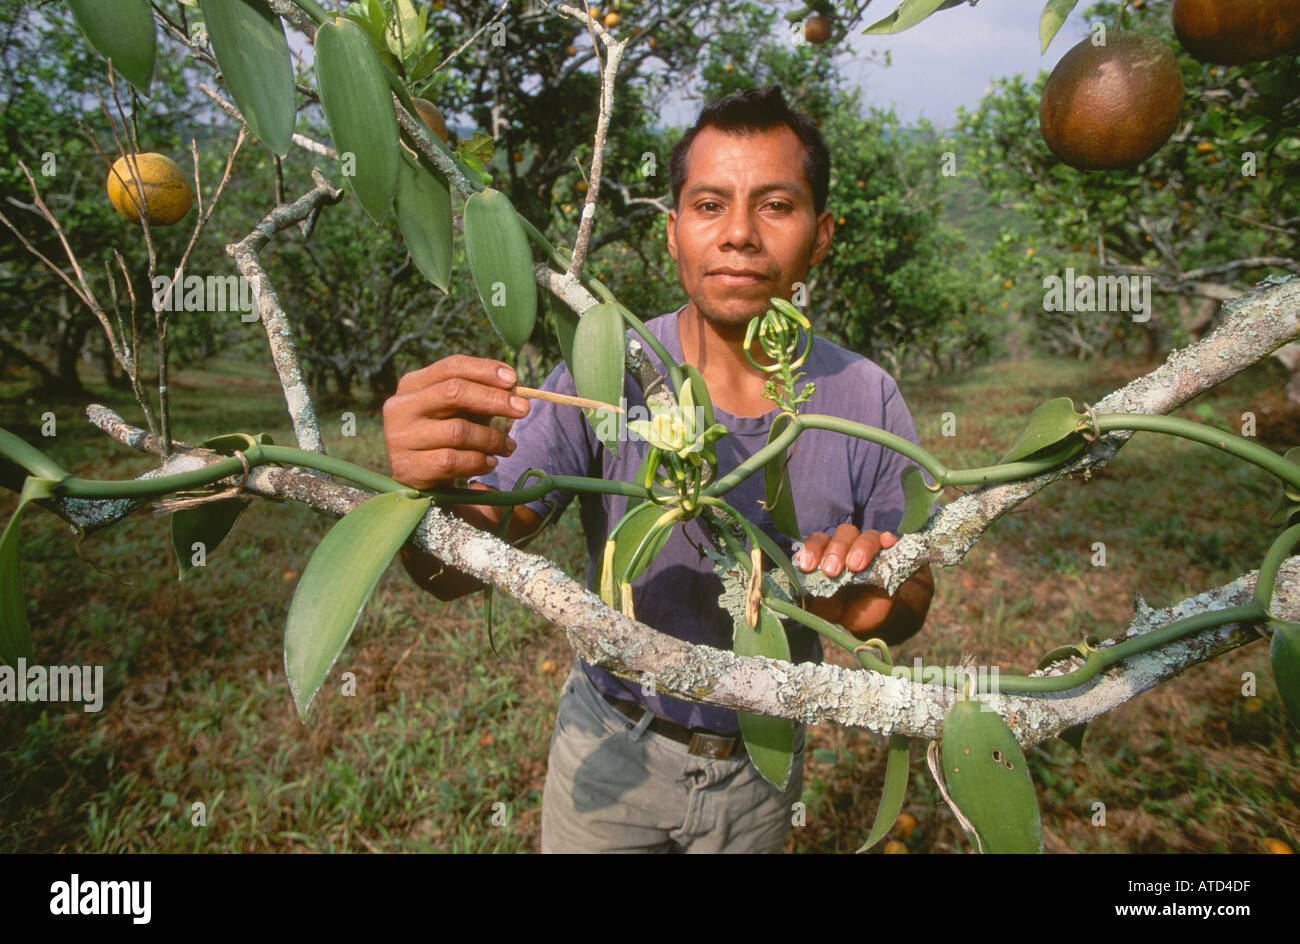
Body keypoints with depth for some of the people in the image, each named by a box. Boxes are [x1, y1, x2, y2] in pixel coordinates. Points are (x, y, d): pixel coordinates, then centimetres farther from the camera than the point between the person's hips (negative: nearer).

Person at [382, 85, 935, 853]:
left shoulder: (867, 401, -14)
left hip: (761, 767, 2)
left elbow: (913, 600, -4)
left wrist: (881, 607, -28)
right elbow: (457, 569, -23)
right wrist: (425, 486, -46)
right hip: (612, 754, -1)